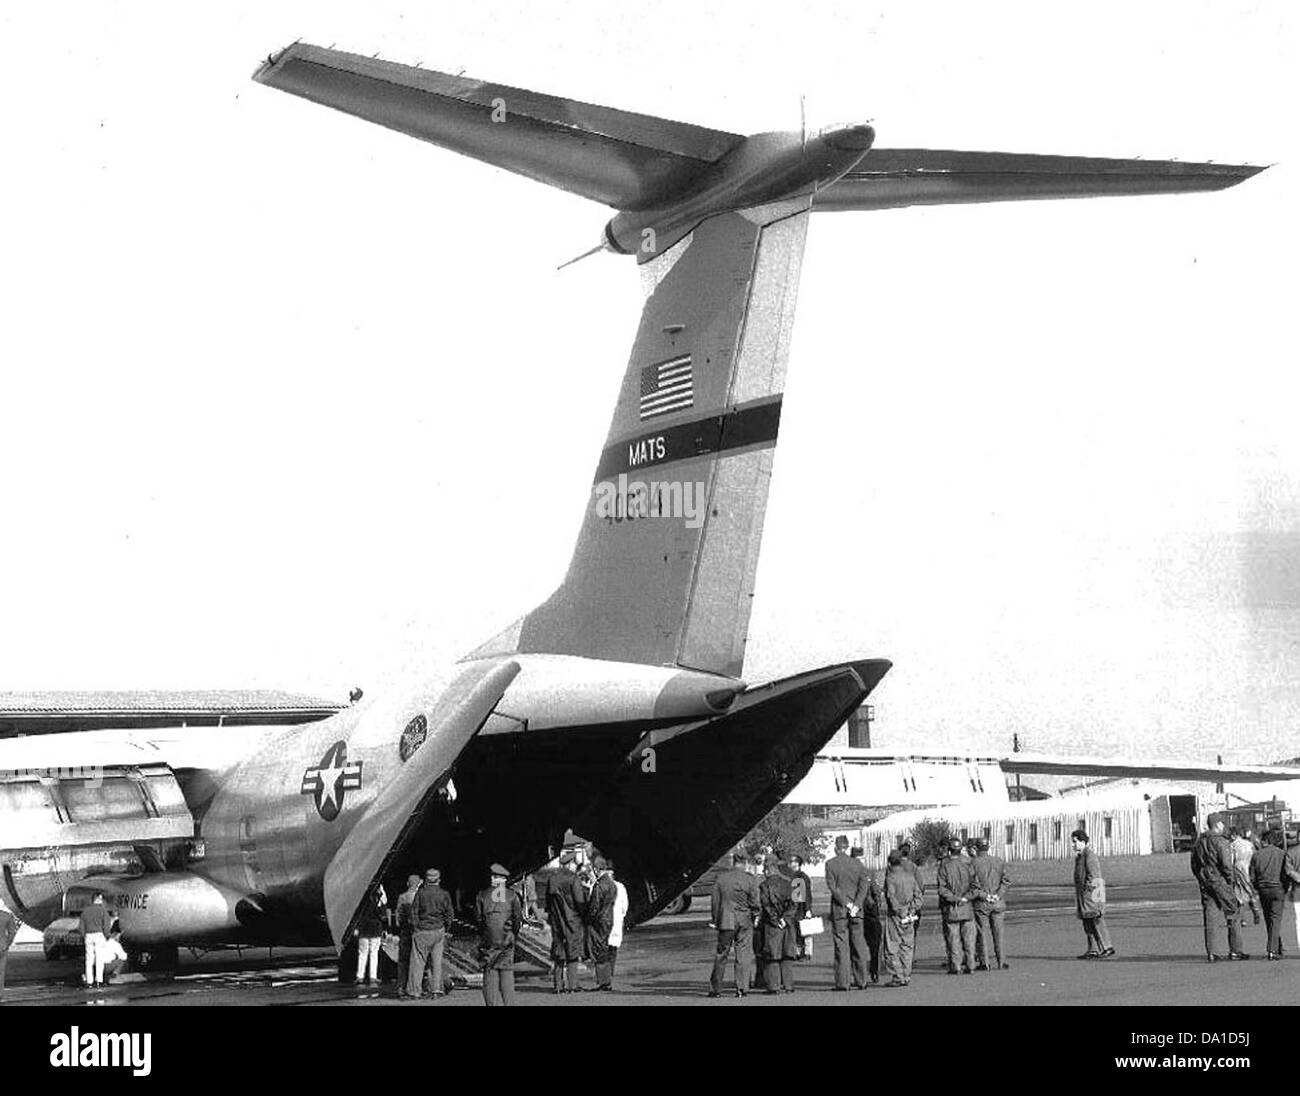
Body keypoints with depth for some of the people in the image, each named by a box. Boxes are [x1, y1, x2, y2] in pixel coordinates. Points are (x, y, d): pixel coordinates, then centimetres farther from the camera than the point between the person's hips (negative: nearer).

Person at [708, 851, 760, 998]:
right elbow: (755, 903, -6)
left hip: (725, 920, 1)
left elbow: (715, 901, 2)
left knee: (721, 955, 8)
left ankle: (715, 989, 10)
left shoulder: (721, 877, -2)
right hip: (745, 920, -1)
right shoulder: (750, 879, -7)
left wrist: (715, 920, 9)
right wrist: (756, 915, 13)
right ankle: (741, 988, 3)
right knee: (744, 954, 6)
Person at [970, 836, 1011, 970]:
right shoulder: (999, 861, 5)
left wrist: (983, 895, -9)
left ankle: (983, 963, 3)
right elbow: (1006, 880, -4)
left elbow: (972, 883, -14)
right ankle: (1000, 962, 9)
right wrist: (998, 895, -8)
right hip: (998, 904, 3)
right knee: (997, 933, 9)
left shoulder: (974, 863, -5)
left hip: (981, 904, -3)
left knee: (981, 933, 4)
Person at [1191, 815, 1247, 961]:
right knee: (1231, 916, 5)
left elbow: (1194, 865, 13)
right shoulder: (1220, 842, -12)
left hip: (1205, 883, 6)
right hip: (1220, 882, -6)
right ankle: (1235, 950, 8)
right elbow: (1226, 864, -18)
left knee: (1210, 919, 5)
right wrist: (1230, 881, -6)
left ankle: (1210, 953, 3)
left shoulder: (1199, 842, 10)